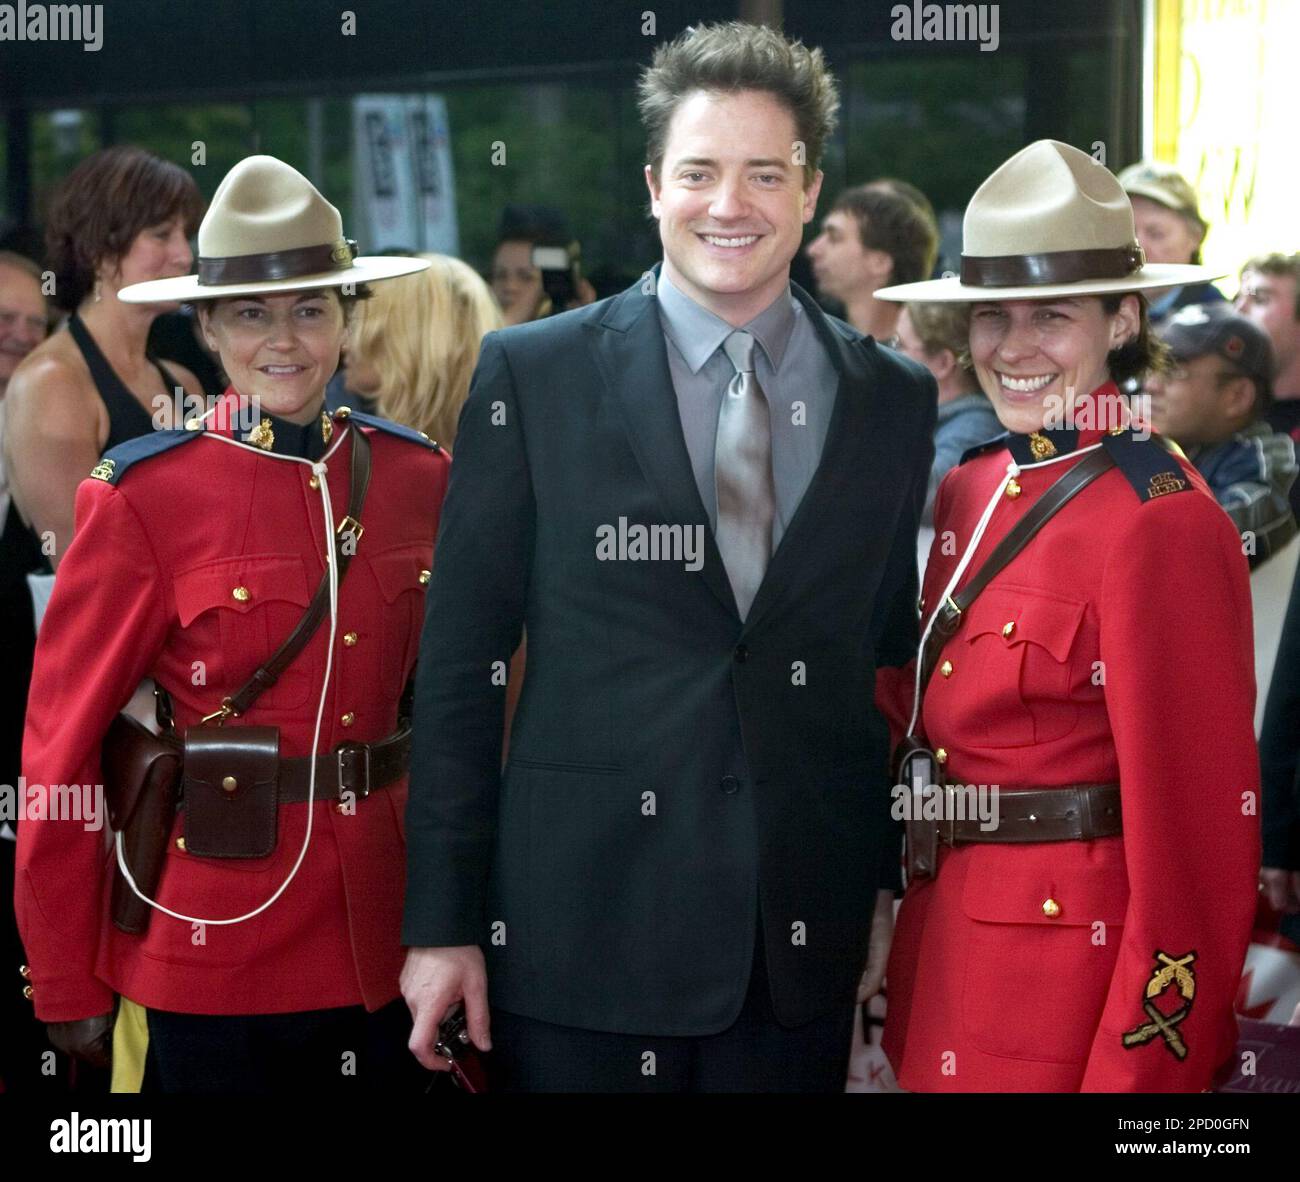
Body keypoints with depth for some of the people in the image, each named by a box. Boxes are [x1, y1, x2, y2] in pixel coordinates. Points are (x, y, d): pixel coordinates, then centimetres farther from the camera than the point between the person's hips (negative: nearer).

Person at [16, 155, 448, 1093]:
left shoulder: (418, 478, 3)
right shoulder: (142, 497, -9)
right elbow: (63, 745, -6)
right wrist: (68, 991, -5)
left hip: (383, 948, 4)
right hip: (218, 946, -4)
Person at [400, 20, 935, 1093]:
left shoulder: (895, 401, 6)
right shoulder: (533, 374, -1)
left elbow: (898, 668, 13)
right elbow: (461, 667, -1)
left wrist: (893, 885, 8)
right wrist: (442, 924, -4)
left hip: (804, 955, 2)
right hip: (584, 923, -2)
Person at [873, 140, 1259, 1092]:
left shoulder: (1161, 522, -18)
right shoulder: (974, 488, 7)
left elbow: (1196, 829, -18)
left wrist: (1141, 1068, -17)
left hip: (1072, 974, -8)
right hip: (949, 957, 8)